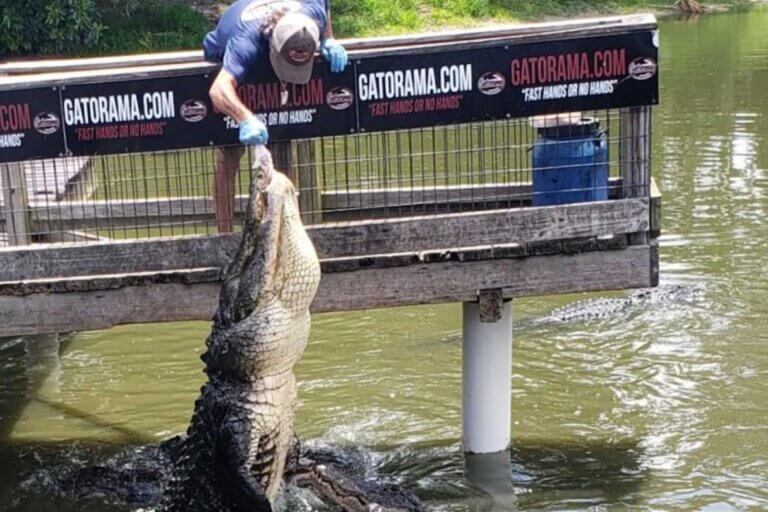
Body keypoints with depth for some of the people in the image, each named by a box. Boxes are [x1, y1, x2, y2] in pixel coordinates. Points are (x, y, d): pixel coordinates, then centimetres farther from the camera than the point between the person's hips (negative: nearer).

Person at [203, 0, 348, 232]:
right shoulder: (245, 41, -50)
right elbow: (220, 89, -65)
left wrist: (328, 41, -21)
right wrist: (246, 119, -82)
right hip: (224, 63, -5)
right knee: (229, 155, -10)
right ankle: (225, 237, -5)